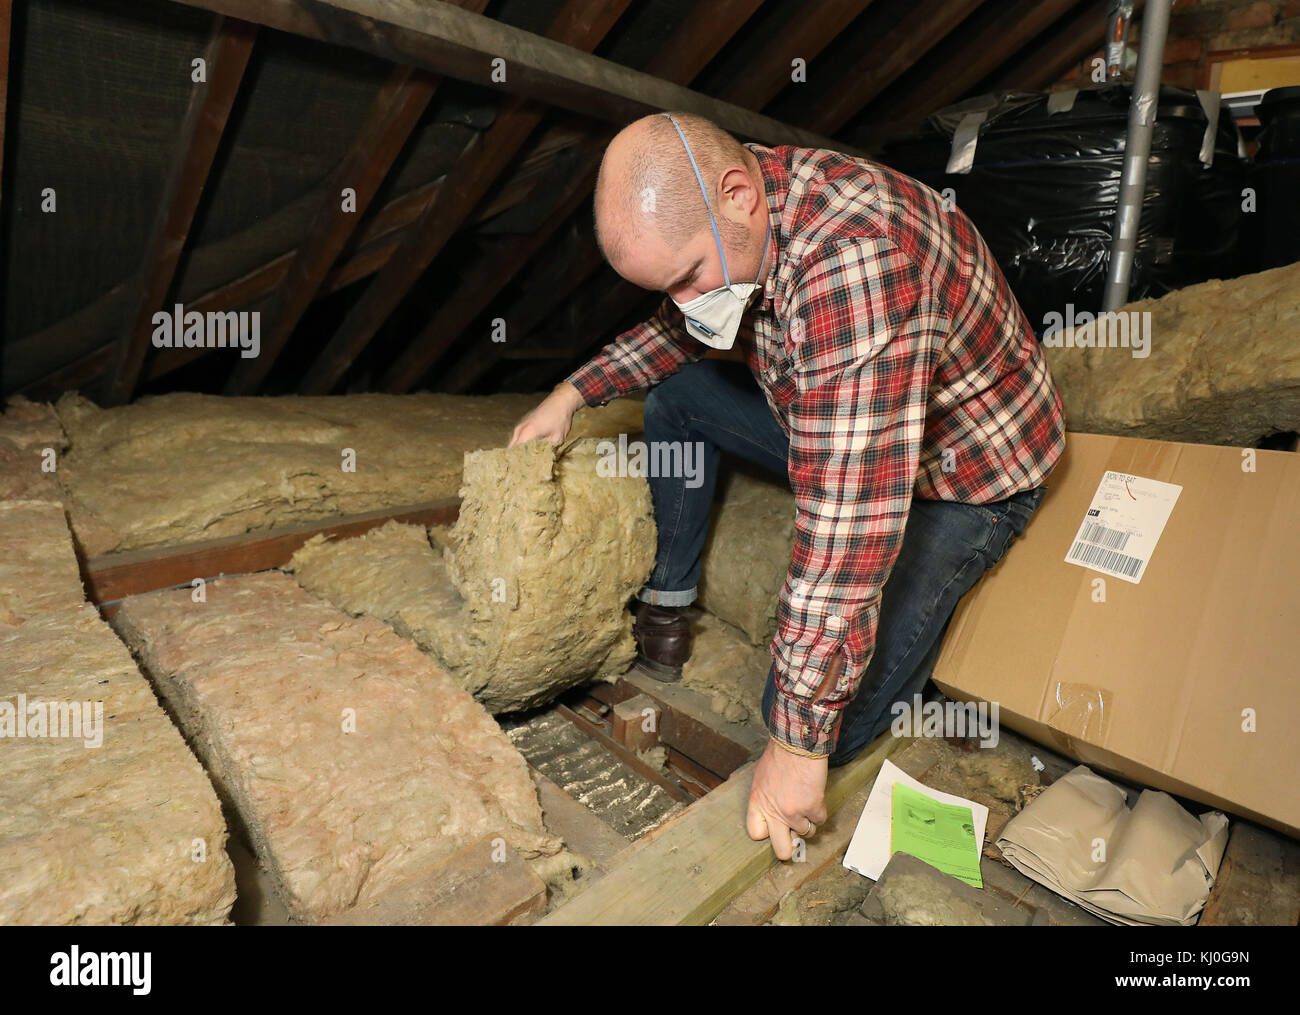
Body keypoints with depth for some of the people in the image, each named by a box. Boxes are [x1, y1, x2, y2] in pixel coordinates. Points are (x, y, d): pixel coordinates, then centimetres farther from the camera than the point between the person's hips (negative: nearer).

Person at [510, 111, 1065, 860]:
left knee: (824, 723, -16)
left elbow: (848, 531, -41)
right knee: (674, 390, 3)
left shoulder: (854, 265, -39)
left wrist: (799, 741, -33)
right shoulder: (736, 219, -10)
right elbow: (677, 331, 11)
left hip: (962, 475, -7)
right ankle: (670, 597, 16)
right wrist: (575, 392, -1)